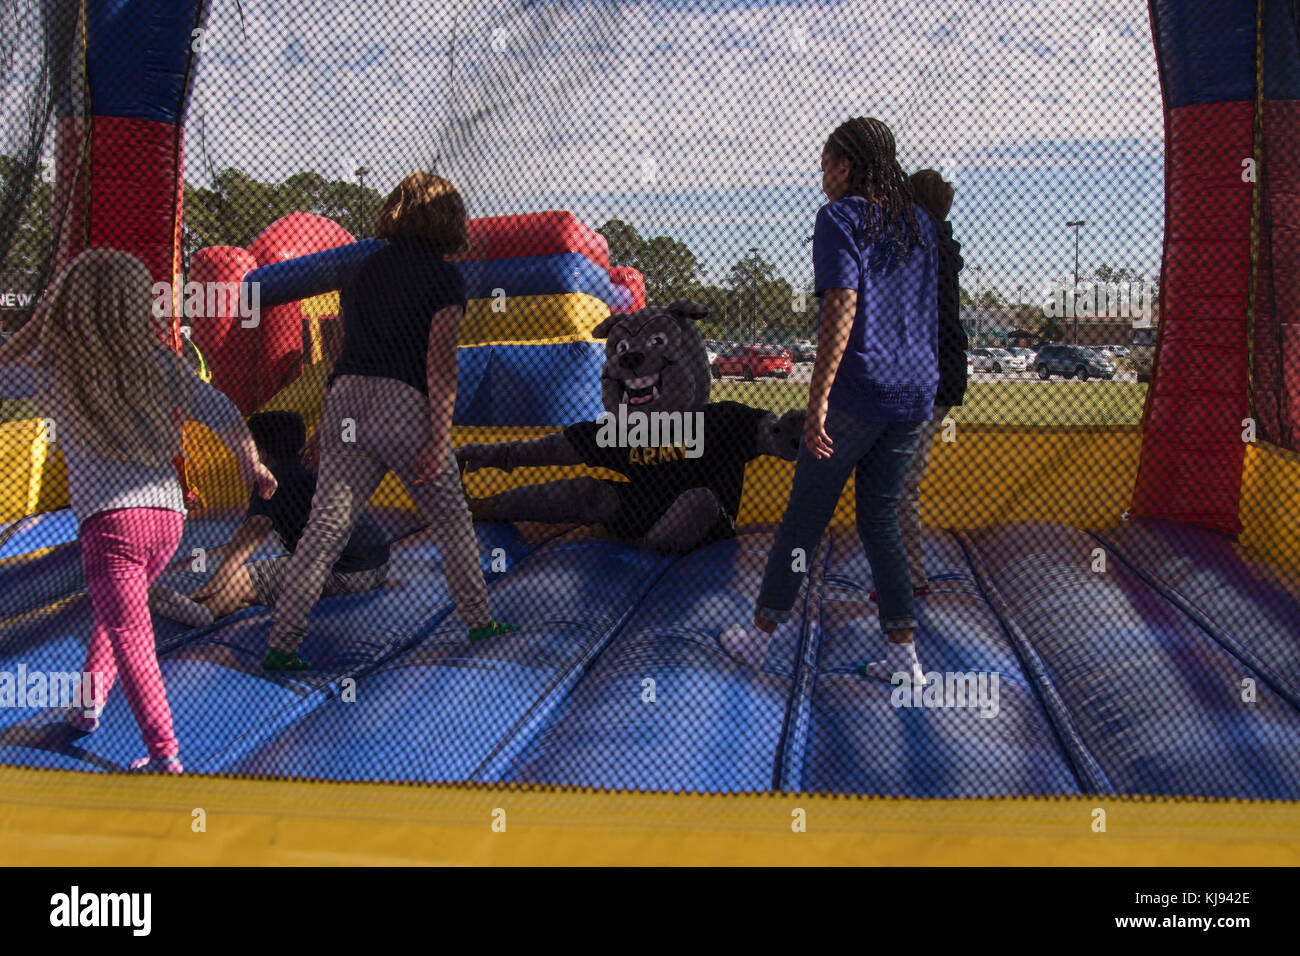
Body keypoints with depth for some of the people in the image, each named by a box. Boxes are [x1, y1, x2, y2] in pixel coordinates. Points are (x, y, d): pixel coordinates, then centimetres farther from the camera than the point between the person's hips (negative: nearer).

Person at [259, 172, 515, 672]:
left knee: (325, 524, 1)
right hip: (403, 402, -4)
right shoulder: (444, 277, 2)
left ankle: (281, 643, -5)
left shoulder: (366, 268, 18)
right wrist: (440, 439, -10)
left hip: (345, 396, 5)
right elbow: (440, 362, -7)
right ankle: (479, 622, 22)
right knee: (450, 516, 14)